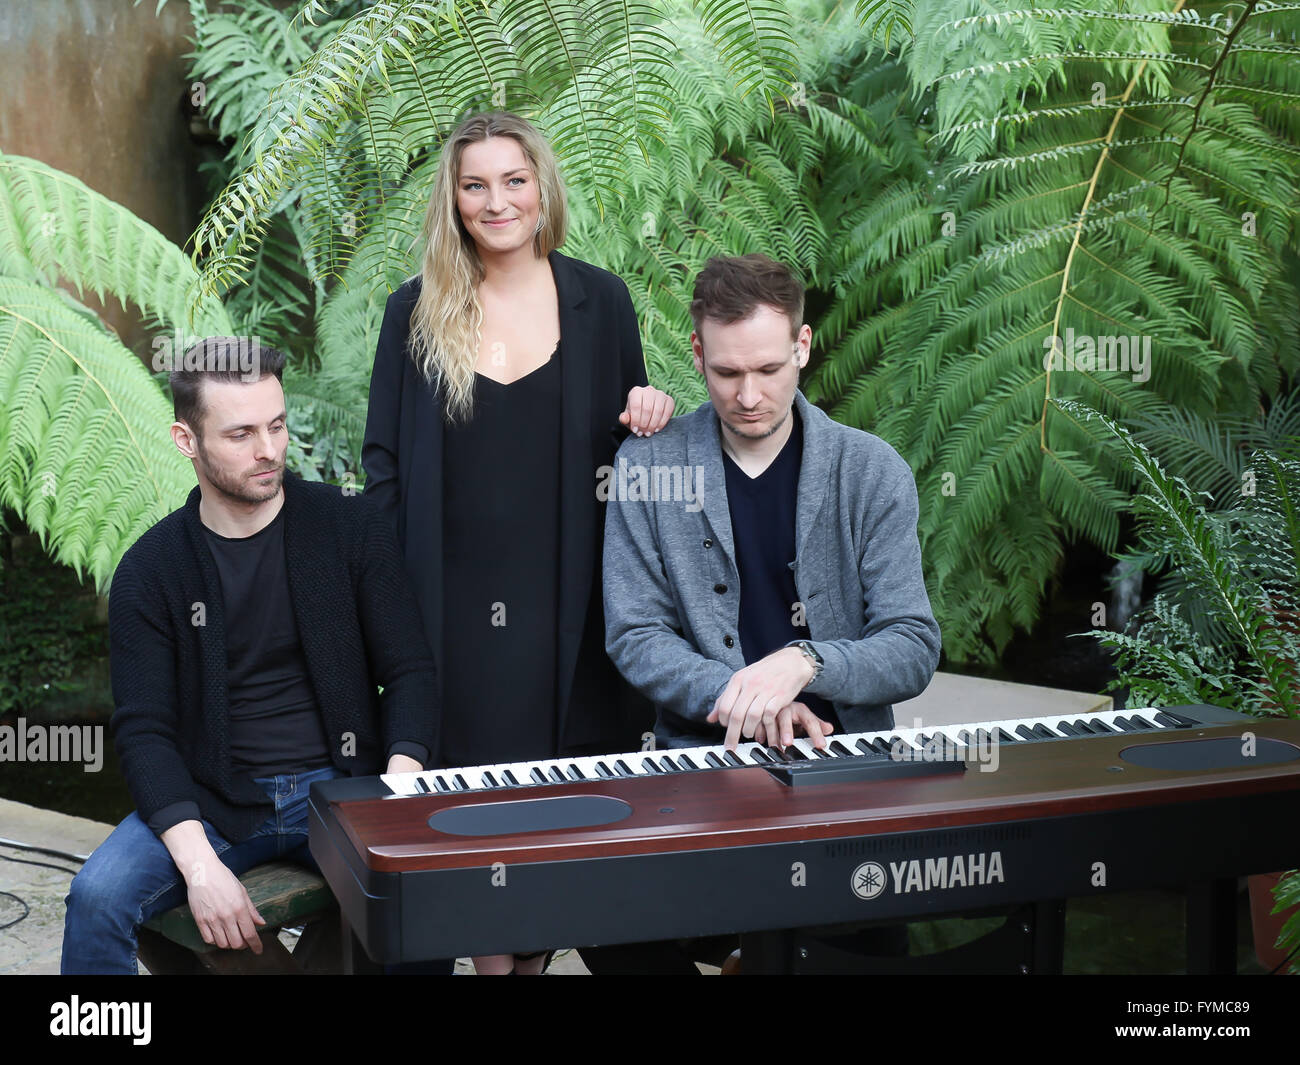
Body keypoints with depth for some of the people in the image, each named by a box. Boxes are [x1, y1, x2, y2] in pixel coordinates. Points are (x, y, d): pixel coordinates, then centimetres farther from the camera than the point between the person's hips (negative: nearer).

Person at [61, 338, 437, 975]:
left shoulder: (351, 528, 1)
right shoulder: (150, 570, 1)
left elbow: (409, 673, 1)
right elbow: (144, 729, -5)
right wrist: (200, 864, -21)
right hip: (210, 799, 0)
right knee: (97, 897, -26)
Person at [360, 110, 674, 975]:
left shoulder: (598, 298, 4)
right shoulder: (417, 311, 4)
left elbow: (619, 443, 12)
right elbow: (384, 460, 5)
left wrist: (649, 415, -11)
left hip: (564, 595, 1)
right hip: (455, 601, 0)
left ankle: (537, 950, 22)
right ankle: (492, 957, 16)